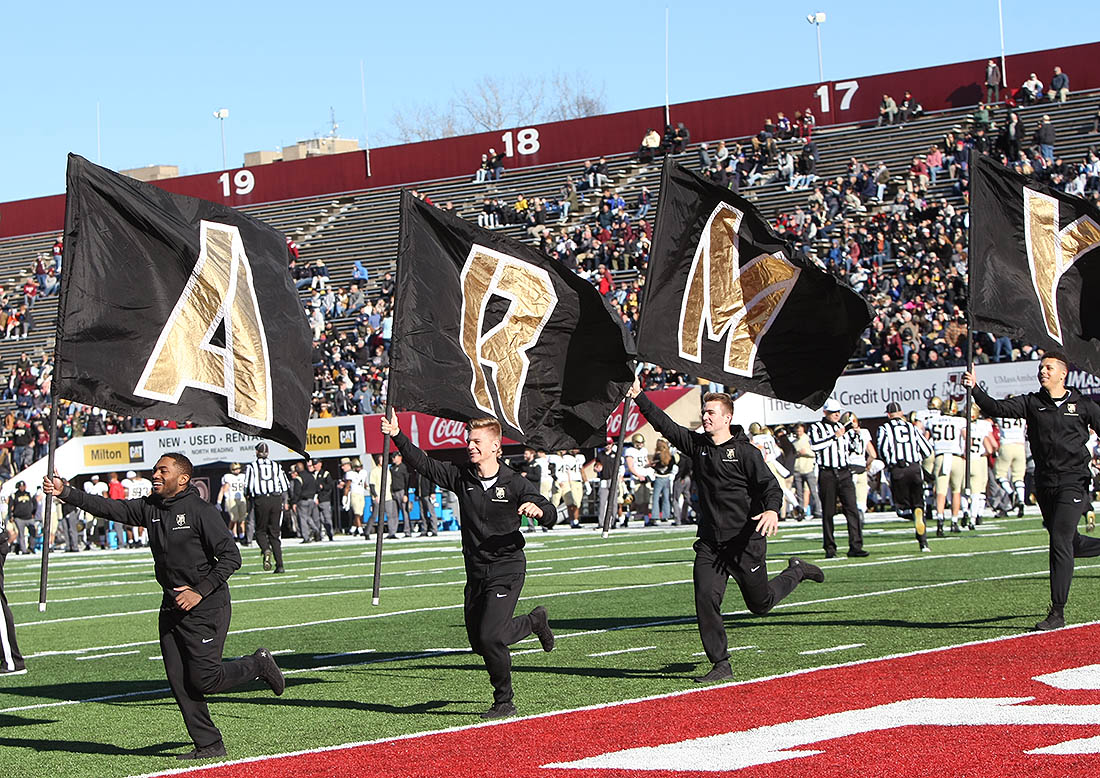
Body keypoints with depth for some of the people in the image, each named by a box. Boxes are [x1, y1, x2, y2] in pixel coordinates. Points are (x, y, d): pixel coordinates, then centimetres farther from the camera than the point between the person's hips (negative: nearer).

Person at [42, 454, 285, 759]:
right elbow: (109, 508, 1)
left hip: (206, 607, -7)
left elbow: (231, 556, -16)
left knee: (203, 679, -9)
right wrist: (65, 493, -9)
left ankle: (258, 665, 17)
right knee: (179, 682, 3)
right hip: (171, 606, 7)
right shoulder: (150, 508, 7)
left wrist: (200, 591, -21)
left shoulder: (201, 511, -14)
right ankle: (208, 744, 11)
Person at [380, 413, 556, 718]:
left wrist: (538, 510, -32)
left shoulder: (514, 484, -8)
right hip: (476, 573, 6)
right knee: (478, 643, 11)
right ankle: (534, 621, 36)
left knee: (489, 637, -18)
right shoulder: (461, 476, 3)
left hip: (507, 570, -6)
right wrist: (398, 436, -14)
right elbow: (422, 463, -1)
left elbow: (551, 515, -9)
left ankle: (504, 702, 1)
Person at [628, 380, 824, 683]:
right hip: (710, 543, 4)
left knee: (760, 604, 10)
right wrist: (639, 396, -5)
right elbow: (664, 424, 4)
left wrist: (772, 510, -34)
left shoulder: (745, 451, -8)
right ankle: (721, 665, -2)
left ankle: (796, 572, 39)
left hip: (746, 541, -4)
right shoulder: (696, 444, 6)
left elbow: (770, 484, -14)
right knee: (705, 598, -11)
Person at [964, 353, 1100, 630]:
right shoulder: (1031, 403, 6)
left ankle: (1057, 612, -10)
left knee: (1060, 542, -14)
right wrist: (975, 389, -20)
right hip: (1044, 484, 4)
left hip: (1073, 481, -4)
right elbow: (997, 408, -4)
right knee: (1070, 544, 13)